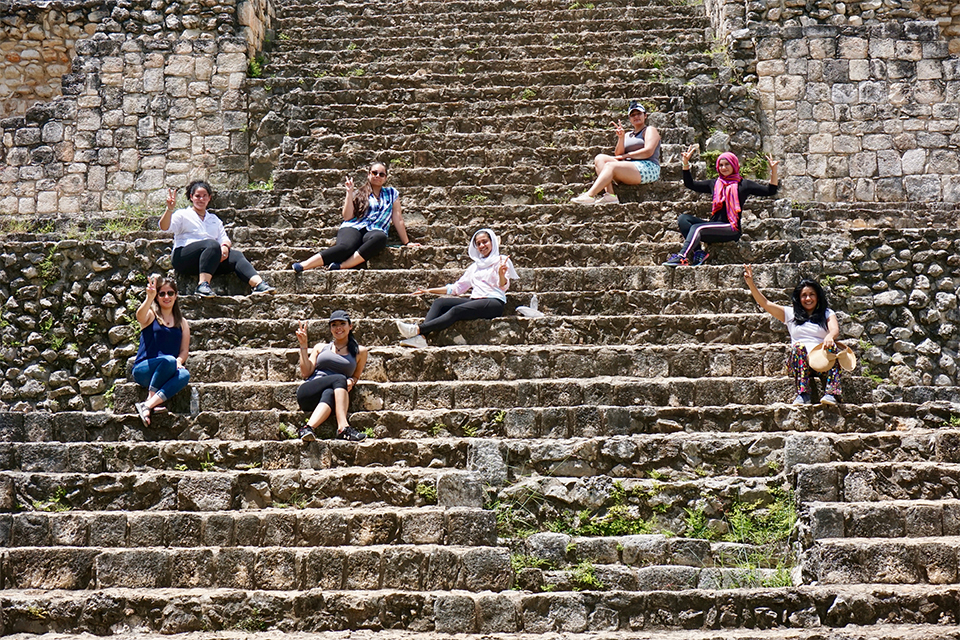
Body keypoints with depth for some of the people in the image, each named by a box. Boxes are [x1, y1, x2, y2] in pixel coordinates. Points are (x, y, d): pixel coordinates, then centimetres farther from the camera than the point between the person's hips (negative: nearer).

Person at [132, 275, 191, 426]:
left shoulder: (182, 323, 18)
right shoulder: (151, 315, 6)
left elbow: (184, 350, 12)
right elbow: (140, 316, -20)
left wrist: (179, 361, -11)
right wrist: (150, 297, -40)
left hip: (167, 373, 3)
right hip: (143, 370, -3)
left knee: (184, 374, -32)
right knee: (168, 360, -35)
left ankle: (148, 405, -37)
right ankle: (151, 399, -23)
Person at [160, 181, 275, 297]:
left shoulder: (214, 219, 29)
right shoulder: (183, 214, 15)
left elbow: (224, 239, 17)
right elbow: (164, 227, -2)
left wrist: (225, 246, -8)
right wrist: (169, 209, -21)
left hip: (210, 261, 4)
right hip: (184, 258, -4)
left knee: (236, 255, -22)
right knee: (212, 244, -34)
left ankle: (258, 284, -43)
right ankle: (203, 284, -46)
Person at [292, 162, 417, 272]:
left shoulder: (392, 193, 21)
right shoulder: (360, 195, 20)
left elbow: (398, 219, 19)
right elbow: (347, 217, 7)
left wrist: (406, 242, 15)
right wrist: (349, 192, 5)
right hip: (353, 228, 0)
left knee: (380, 238, -41)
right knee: (346, 247, -38)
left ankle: (341, 265, -46)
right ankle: (302, 266, -50)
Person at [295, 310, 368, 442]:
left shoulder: (360, 352, 21)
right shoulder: (321, 347, 22)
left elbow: (356, 376, 24)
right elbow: (306, 373, 13)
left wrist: (351, 381, 0)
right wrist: (303, 345, 11)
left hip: (334, 394, 0)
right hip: (308, 393, 0)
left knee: (329, 394, -39)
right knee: (339, 379, -33)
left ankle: (309, 428, -58)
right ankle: (343, 428, -47)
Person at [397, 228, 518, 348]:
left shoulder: (502, 261, 8)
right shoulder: (475, 266, 28)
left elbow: (503, 286, -8)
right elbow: (457, 288, 30)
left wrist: (501, 274, -32)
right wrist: (429, 291, 25)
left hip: (494, 303, -7)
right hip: (475, 300, 7)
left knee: (456, 310, -30)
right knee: (439, 303, -14)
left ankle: (418, 329, -44)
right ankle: (421, 337, -35)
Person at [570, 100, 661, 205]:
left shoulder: (650, 130, 8)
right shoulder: (628, 135, 26)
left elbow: (648, 152, -9)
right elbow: (618, 155, 12)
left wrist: (626, 155, -5)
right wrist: (621, 138, -3)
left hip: (648, 169, -7)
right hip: (630, 169, 7)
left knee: (610, 166, -27)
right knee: (600, 158, -10)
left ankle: (589, 196, -38)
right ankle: (609, 194, -31)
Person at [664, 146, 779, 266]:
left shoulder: (743, 184, 8)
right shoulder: (714, 184, 21)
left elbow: (770, 191, 4)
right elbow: (690, 184, 25)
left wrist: (774, 170, -9)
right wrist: (686, 163, 17)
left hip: (732, 229, -6)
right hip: (714, 226, 6)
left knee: (697, 228, -28)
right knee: (683, 218, -14)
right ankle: (698, 253, -27)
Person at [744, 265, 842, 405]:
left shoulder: (827, 313, 18)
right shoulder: (791, 314, 21)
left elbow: (835, 330, -3)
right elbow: (765, 303, 14)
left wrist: (830, 337, -28)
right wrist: (751, 283, 3)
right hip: (798, 362, 0)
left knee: (831, 346, -30)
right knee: (798, 346, -31)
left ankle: (831, 393, -44)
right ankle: (803, 394, -43)